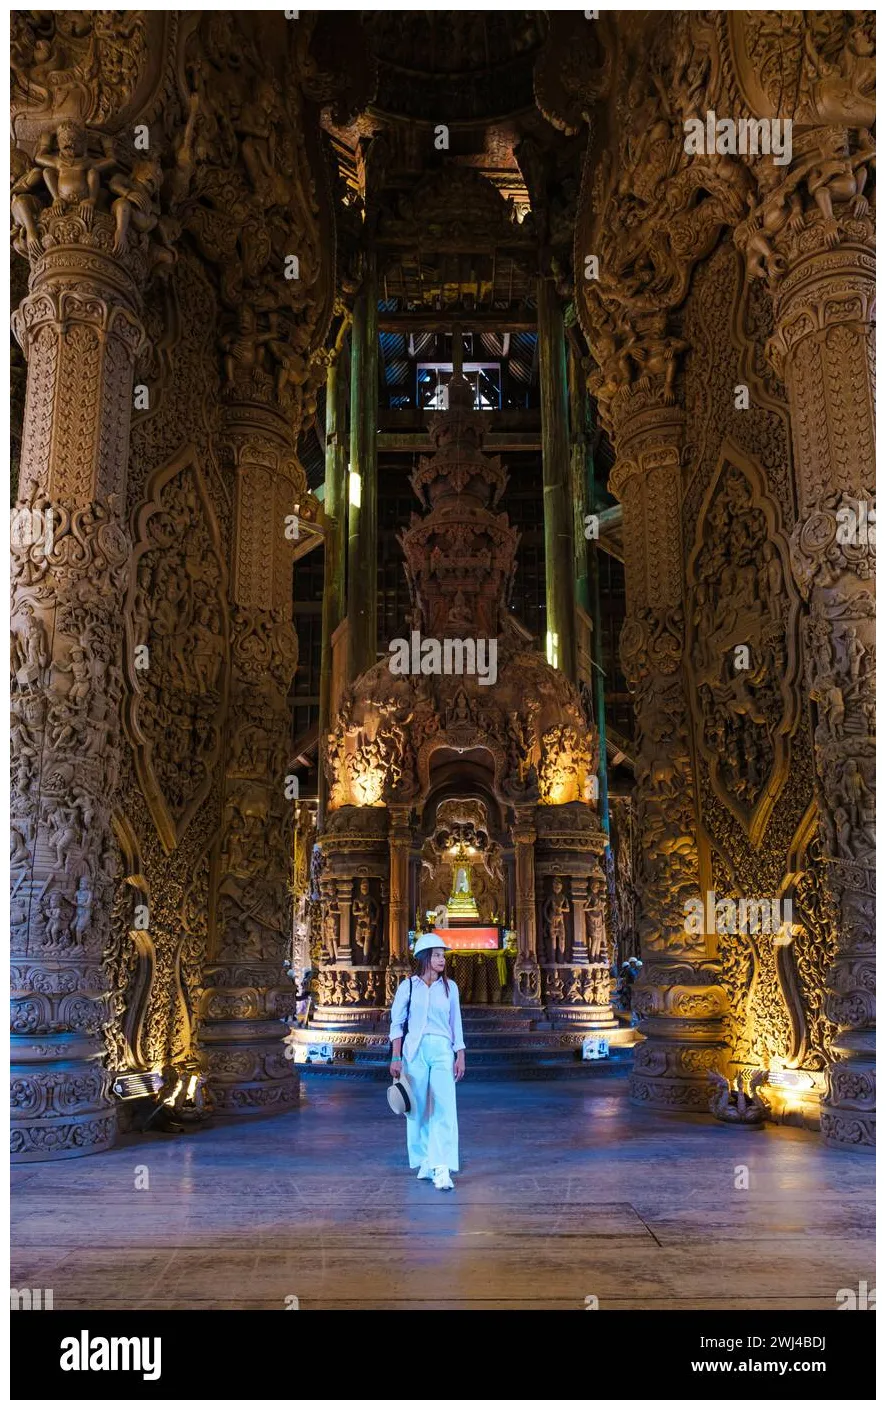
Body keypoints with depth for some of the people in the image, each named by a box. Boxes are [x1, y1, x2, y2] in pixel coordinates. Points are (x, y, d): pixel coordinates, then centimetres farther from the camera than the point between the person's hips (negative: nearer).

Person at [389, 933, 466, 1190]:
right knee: (419, 1109, 4)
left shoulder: (450, 987, 10)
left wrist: (460, 1056, 8)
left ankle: (442, 1169, -15)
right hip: (415, 1050, -1)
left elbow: (456, 1024, 13)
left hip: (442, 1050, 1)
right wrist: (396, 1057, -1)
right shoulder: (408, 986, 3)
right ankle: (424, 1163, 19)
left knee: (444, 1109, -11)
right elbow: (396, 1023, 4)